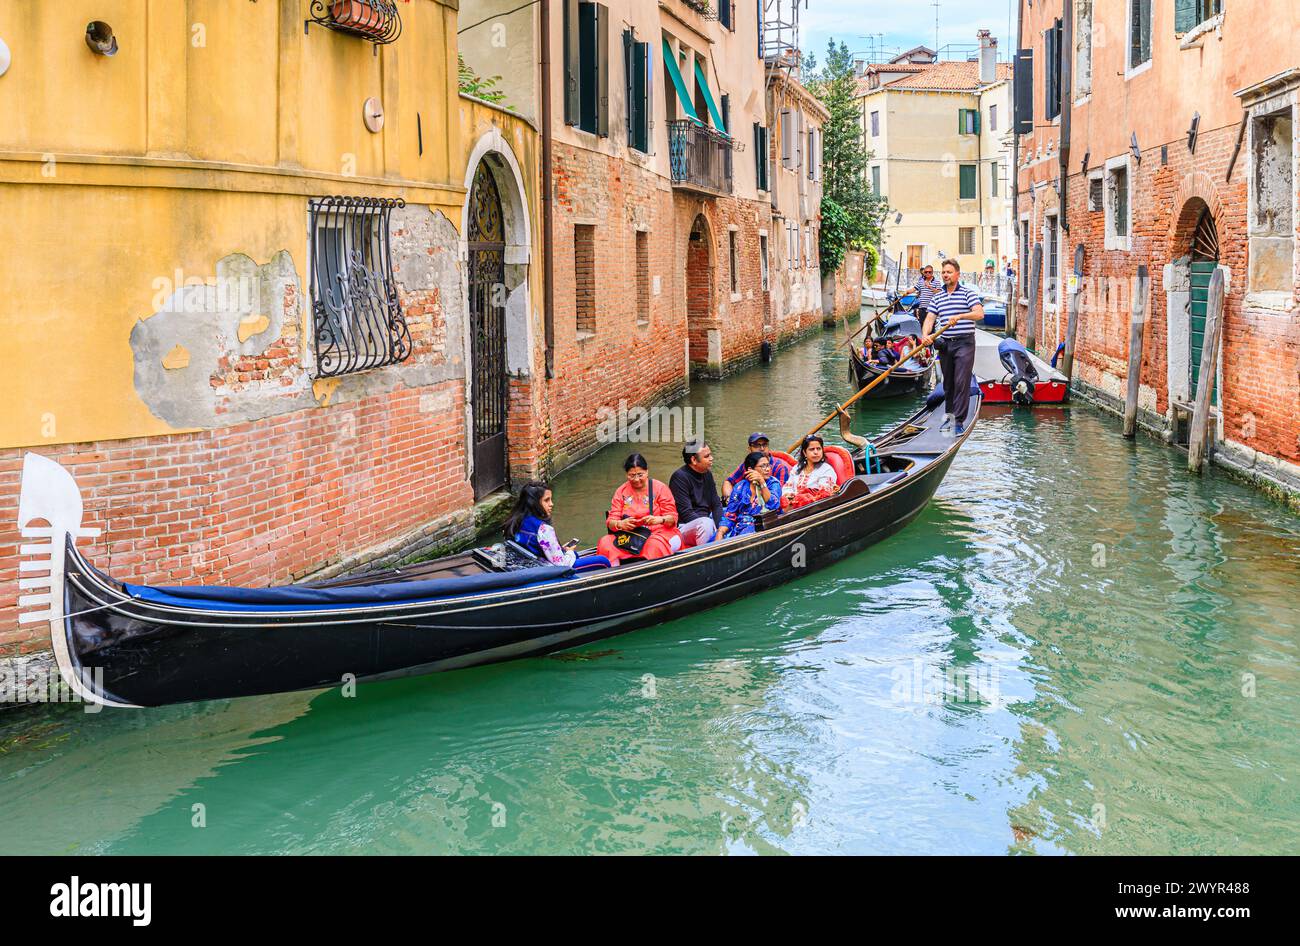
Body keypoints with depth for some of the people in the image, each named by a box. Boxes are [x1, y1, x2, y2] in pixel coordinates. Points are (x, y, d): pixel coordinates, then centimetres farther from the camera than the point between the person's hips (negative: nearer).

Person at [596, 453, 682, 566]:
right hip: (628, 534, 3)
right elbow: (610, 521, 5)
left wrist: (659, 519, -23)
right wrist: (620, 524, -20)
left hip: (658, 532, -3)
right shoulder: (621, 492, 12)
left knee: (655, 546, -39)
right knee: (605, 544, -26)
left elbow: (672, 517, 1)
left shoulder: (660, 488, 5)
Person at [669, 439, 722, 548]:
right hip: (683, 526, -8)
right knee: (706, 522, -36)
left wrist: (719, 530, -9)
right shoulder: (679, 477, -12)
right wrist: (712, 527, -22)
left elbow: (716, 505, 10)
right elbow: (685, 512, -18)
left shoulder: (707, 474, 12)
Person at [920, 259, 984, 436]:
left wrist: (960, 316, -29)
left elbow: (979, 314, -14)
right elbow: (930, 319, 7)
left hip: (964, 343, -5)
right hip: (945, 344, 5)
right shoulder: (938, 297, 13)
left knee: (961, 382, -10)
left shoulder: (968, 293, -2)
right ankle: (949, 415, 25)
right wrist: (926, 335, -13)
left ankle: (959, 421, -11)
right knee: (948, 383, 12)